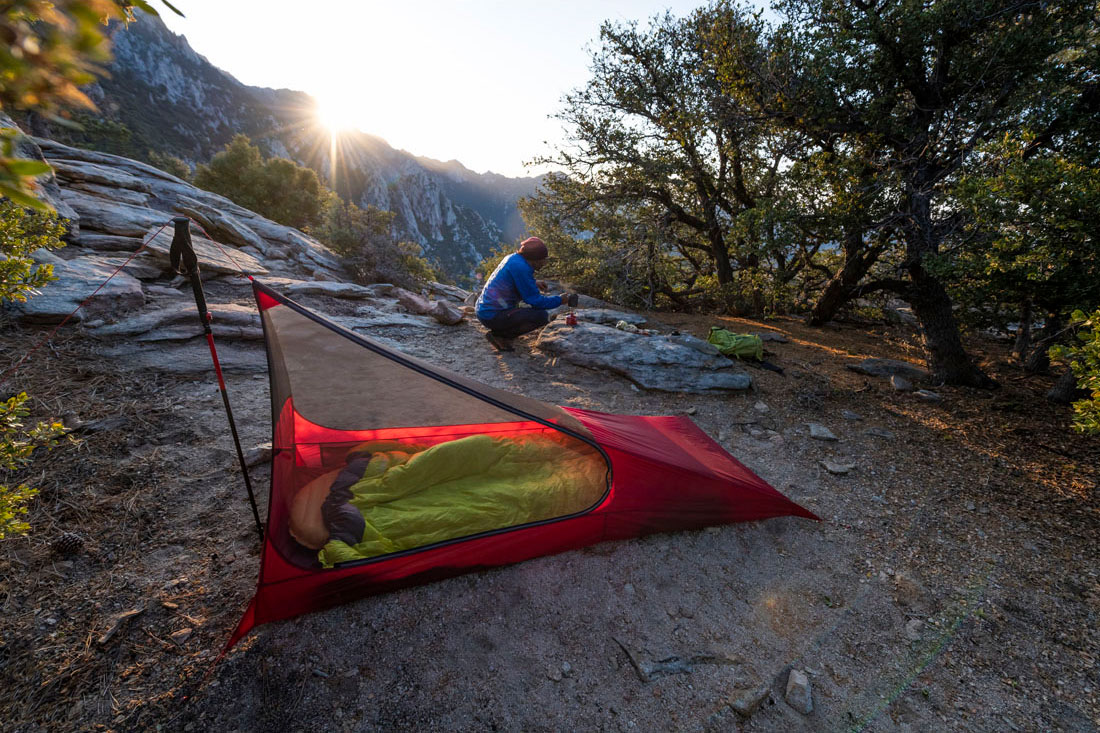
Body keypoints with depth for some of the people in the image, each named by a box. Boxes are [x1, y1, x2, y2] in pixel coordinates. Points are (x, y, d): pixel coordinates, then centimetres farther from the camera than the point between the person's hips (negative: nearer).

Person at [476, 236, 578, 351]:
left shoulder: (513, 258, 10)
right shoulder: (520, 267, -18)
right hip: (493, 316, -10)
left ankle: (500, 332, 12)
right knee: (542, 316, -14)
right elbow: (535, 301, -16)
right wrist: (560, 300, -4)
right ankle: (499, 336, -8)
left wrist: (534, 285, 16)